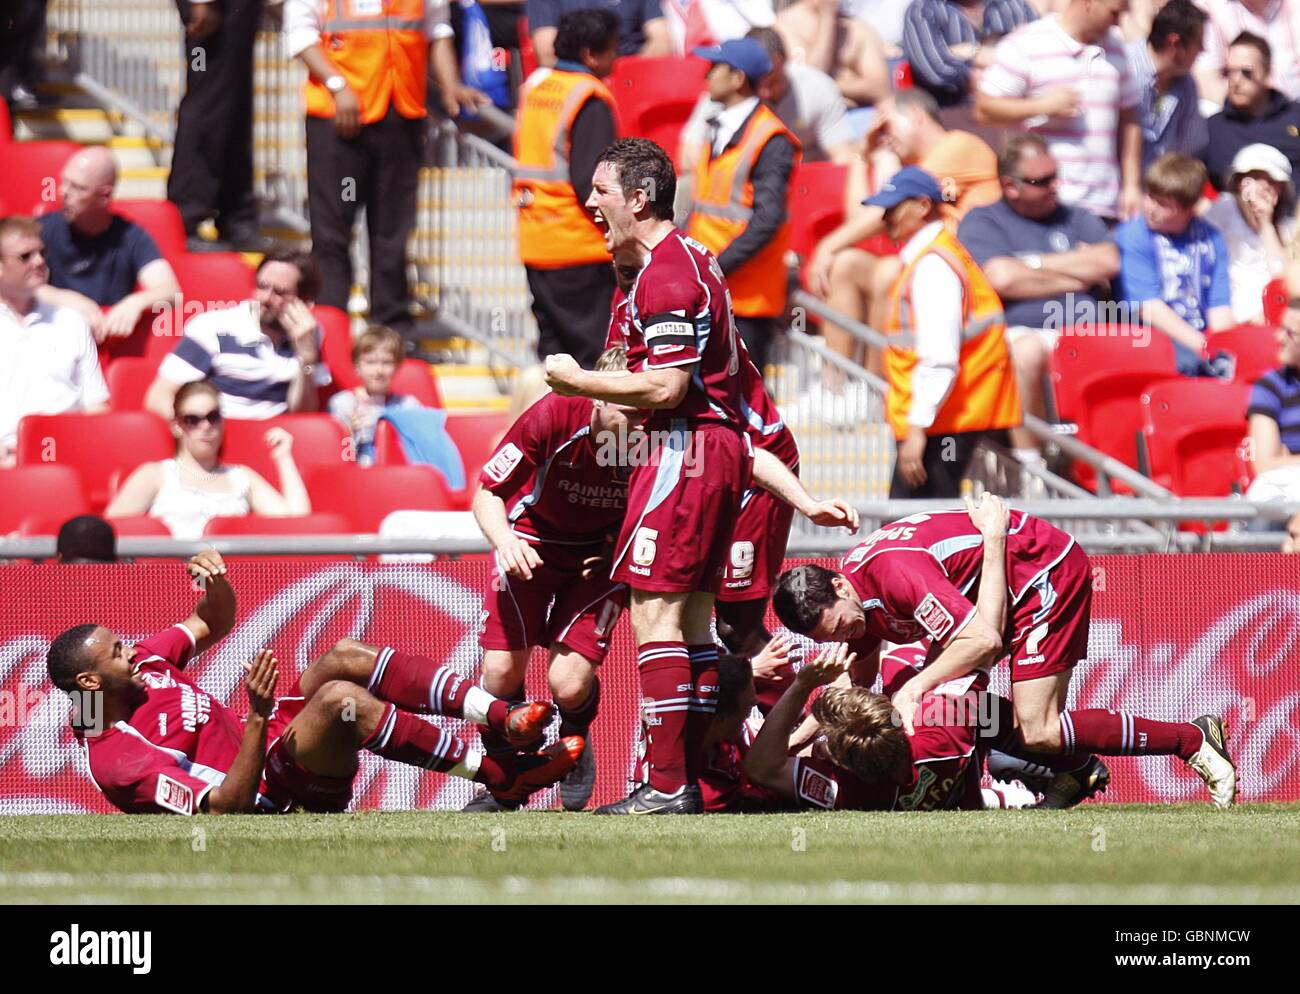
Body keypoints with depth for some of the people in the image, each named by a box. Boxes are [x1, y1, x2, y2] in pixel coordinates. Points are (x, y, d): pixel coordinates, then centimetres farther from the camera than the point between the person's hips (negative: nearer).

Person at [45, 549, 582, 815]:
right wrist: (257, 716, -35)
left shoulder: (141, 664, 6)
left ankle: (506, 718, -18)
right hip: (278, 793, -9)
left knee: (347, 657, -13)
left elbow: (214, 623, 18)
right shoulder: (115, 760, -21)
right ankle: (501, 775, -27)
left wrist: (214, 581, -6)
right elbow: (229, 806, -26)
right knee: (341, 698, -34)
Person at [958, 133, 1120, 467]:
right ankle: (1028, 461, -34)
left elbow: (1108, 263, 5)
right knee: (1026, 350, -39)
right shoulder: (982, 223, 12)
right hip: (1018, 331, -3)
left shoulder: (1076, 219, 25)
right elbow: (1002, 278, -8)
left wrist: (1036, 263, 5)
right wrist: (1078, 275, 4)